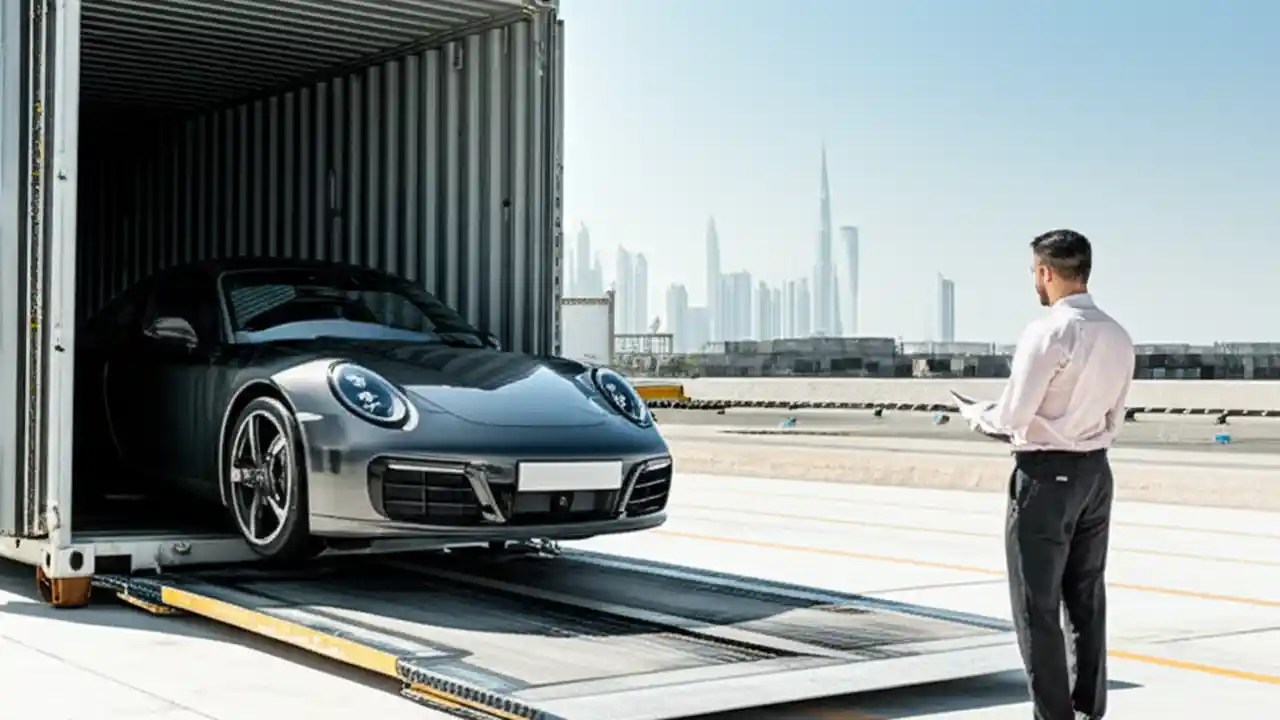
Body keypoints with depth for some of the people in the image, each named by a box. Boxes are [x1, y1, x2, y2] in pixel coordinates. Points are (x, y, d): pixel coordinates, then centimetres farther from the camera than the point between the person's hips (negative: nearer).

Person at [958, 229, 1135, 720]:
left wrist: (973, 414, 4)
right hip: (1095, 471, 8)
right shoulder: (1118, 337, 6)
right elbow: (1113, 421, 13)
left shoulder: (1049, 331, -18)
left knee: (1038, 606, 1)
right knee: (1087, 601, 15)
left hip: (1046, 475, -8)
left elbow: (1011, 416, -16)